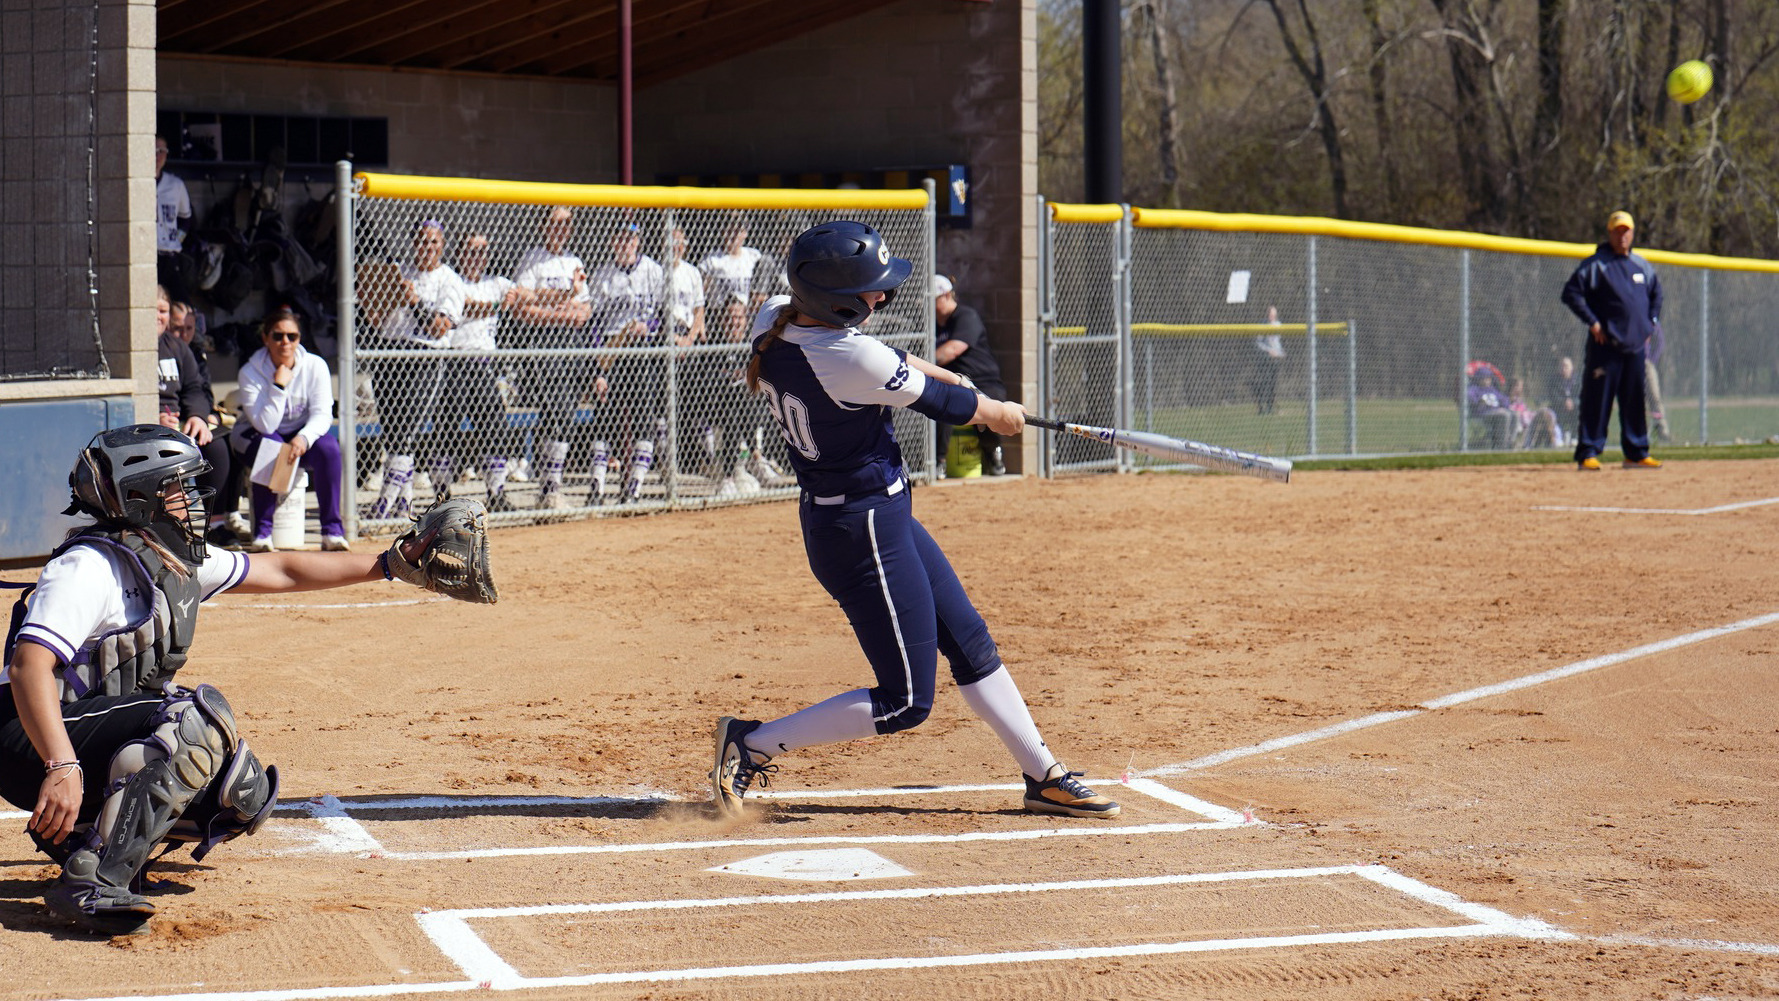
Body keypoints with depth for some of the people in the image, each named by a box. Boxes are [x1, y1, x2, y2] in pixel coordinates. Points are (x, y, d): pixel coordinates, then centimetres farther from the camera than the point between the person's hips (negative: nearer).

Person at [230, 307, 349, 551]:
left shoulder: (315, 366, -9)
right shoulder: (251, 372, -15)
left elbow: (322, 414, -16)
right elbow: (265, 425, -24)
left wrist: (304, 438, -36)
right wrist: (279, 386, -30)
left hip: (301, 436, 2)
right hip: (256, 438, -2)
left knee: (328, 447, -29)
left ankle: (332, 530, -24)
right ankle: (262, 533, -31)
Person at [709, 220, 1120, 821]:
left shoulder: (772, 321, -4)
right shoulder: (850, 360, -28)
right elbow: (937, 402, -10)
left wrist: (941, 374, 18)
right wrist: (997, 413, 9)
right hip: (865, 531, -10)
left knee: (969, 639, 18)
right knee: (906, 701, -1)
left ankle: (1045, 777, 27)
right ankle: (752, 745, 5)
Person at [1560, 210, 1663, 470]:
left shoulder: (1642, 266, 14)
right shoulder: (1596, 264, -5)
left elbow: (1656, 293, 30)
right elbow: (1571, 292, -9)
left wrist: (1651, 322, 17)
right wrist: (1592, 322, -13)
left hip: (1635, 344, 6)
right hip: (1605, 344, -6)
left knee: (1635, 401, 9)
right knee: (1597, 400, -8)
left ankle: (1637, 453, 16)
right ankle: (1587, 454, -6)